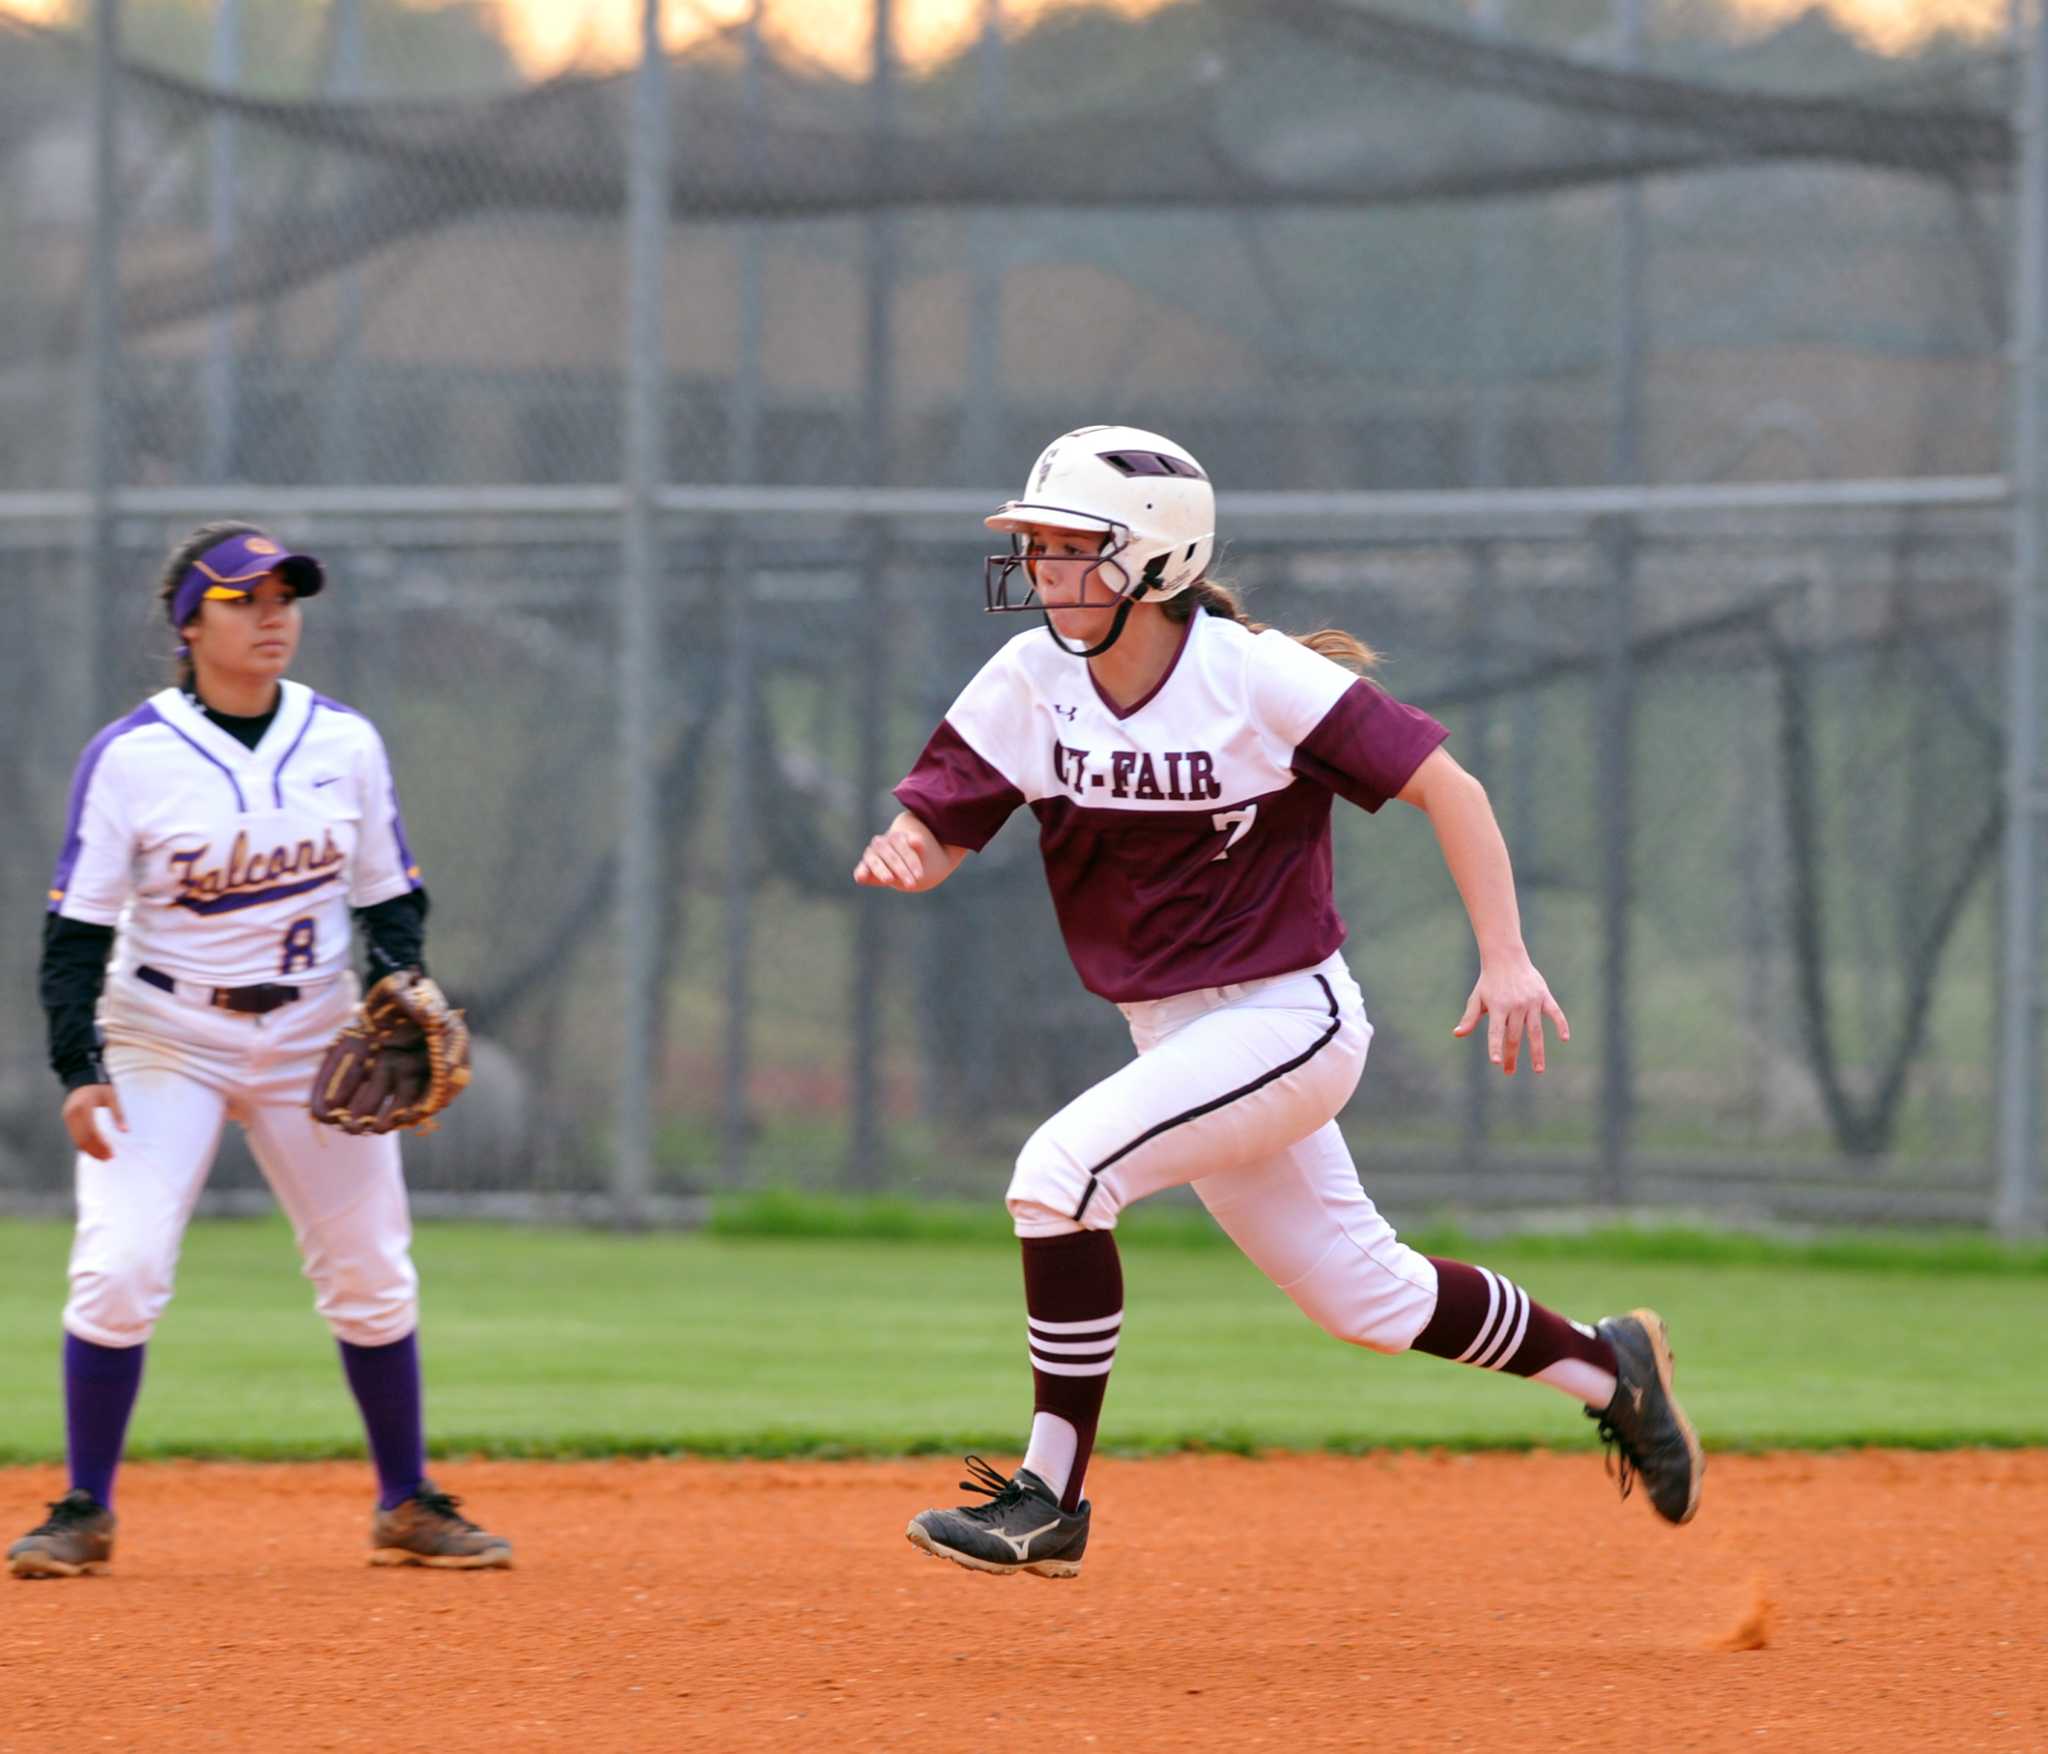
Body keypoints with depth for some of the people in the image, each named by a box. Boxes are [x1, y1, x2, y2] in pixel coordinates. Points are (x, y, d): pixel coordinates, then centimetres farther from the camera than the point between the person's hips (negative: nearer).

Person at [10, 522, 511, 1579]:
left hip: (313, 1042, 3)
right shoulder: (131, 758, -11)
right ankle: (85, 1512, -2)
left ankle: (407, 1504, 21)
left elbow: (392, 898, 7)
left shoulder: (344, 743, 0)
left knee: (373, 1279, 6)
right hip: (165, 1041, -3)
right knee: (118, 1270, -15)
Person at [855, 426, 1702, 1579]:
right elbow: (935, 834, -3)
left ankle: (1052, 1498, -17)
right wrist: (899, 854, -29)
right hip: (1176, 1039, 7)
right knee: (1364, 1297, 17)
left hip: (1288, 1019, -7)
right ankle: (1607, 1370, 39)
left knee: (1061, 1169, -24)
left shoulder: (1256, 678, -17)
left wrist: (1507, 958, -22)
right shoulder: (1028, 685, -3)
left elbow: (1444, 785, -14)